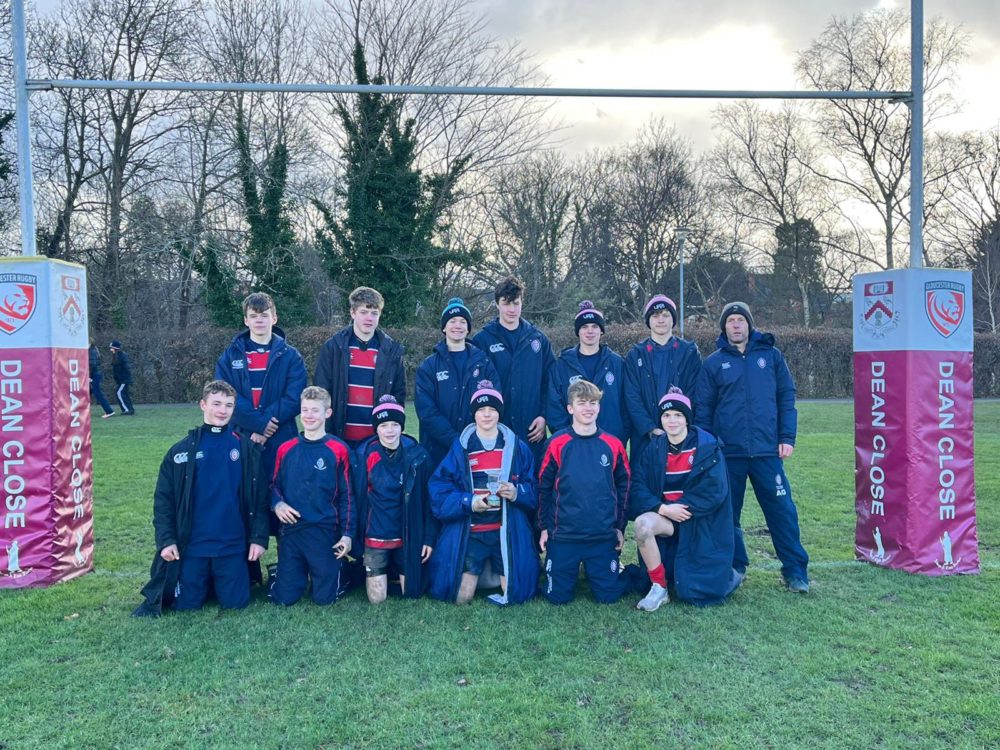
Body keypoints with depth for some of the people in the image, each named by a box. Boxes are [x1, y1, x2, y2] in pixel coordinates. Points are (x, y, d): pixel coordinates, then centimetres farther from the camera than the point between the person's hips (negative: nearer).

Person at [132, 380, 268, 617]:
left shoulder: (247, 449, 0)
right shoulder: (182, 451, 1)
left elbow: (260, 497, 1)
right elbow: (163, 499, 3)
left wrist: (259, 537, -4)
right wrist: (165, 540, -5)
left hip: (233, 546, 0)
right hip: (191, 545, 1)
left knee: (235, 603, 4)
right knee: (186, 604, 6)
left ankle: (220, 582, 35)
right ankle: (203, 582, 37)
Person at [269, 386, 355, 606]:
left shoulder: (338, 450, -4)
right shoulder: (286, 448, 5)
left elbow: (346, 495, -1)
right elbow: (275, 485, 14)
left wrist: (347, 533, -5)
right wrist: (277, 504, -8)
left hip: (325, 532, -2)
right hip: (290, 531, 3)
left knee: (325, 597, 2)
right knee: (284, 598, 4)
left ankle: (336, 568, 32)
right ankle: (301, 572, 34)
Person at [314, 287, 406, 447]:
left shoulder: (391, 350, 6)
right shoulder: (333, 346, 1)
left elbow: (399, 393, 9)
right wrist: (327, 434, -6)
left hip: (377, 438, 1)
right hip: (341, 437, -1)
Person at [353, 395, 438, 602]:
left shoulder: (417, 455, -6)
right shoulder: (363, 455, -7)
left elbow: (429, 500, -1)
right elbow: (356, 498, -2)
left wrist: (430, 537, -4)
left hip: (408, 537, 1)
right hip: (375, 537, 0)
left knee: (412, 593, 6)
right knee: (377, 598, 1)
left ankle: (397, 567, 36)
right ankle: (382, 571, 33)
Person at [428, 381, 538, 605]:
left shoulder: (517, 448, 2)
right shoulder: (460, 448, -2)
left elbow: (534, 491, 4)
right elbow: (438, 492, -5)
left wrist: (517, 492, -17)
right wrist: (469, 502, -20)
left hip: (508, 533, 1)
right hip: (469, 533, 0)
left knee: (515, 594, -1)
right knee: (461, 597, -3)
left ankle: (496, 571, 31)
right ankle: (481, 570, 28)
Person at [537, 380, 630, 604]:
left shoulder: (613, 445, 1)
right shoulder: (557, 443, -4)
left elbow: (623, 488, 9)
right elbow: (544, 487, 2)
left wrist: (620, 528, 9)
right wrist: (544, 527, 3)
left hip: (604, 536, 1)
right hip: (563, 535, -1)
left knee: (608, 595, 5)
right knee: (558, 596, 5)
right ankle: (572, 572, 35)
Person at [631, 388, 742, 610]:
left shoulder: (707, 446, -6)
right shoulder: (654, 448, 2)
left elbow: (714, 491, -13)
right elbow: (638, 488, -4)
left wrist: (681, 506, -17)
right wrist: (663, 508, -20)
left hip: (702, 523, -2)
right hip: (666, 517, 3)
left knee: (695, 592, -7)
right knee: (643, 523, -32)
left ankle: (726, 574, 30)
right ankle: (659, 588, -12)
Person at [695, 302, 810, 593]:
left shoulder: (770, 355, 7)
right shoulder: (713, 363, 6)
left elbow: (787, 397, 7)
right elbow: (703, 408, 5)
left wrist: (787, 437, -1)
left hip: (768, 449, 0)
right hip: (727, 452, 1)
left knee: (782, 510, 0)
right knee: (728, 513, 8)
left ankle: (795, 571, 12)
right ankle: (734, 567, 23)